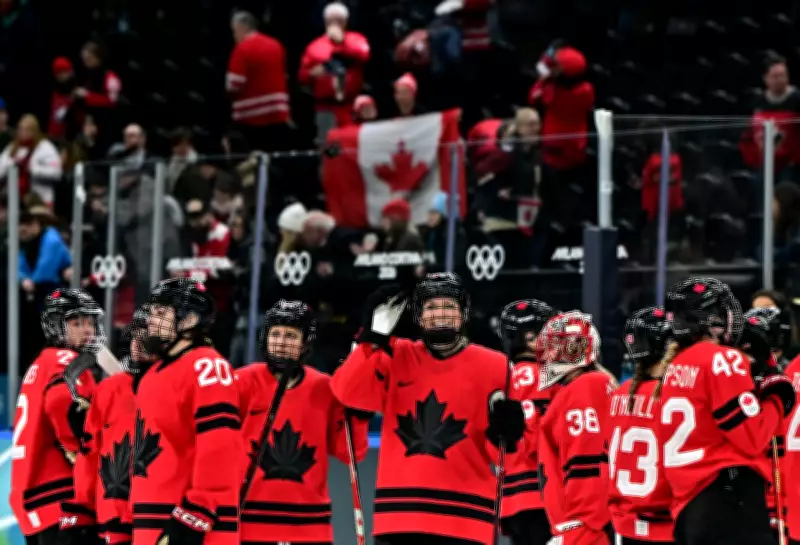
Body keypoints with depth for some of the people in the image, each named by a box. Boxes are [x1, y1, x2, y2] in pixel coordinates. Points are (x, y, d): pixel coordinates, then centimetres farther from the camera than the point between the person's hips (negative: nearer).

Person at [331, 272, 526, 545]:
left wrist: (505, 432, -18)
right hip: (400, 513, 2)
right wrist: (373, 337, -14)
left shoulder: (493, 367, 4)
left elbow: (502, 450, 5)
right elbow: (349, 392, -6)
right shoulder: (397, 358, 9)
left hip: (463, 518, -2)